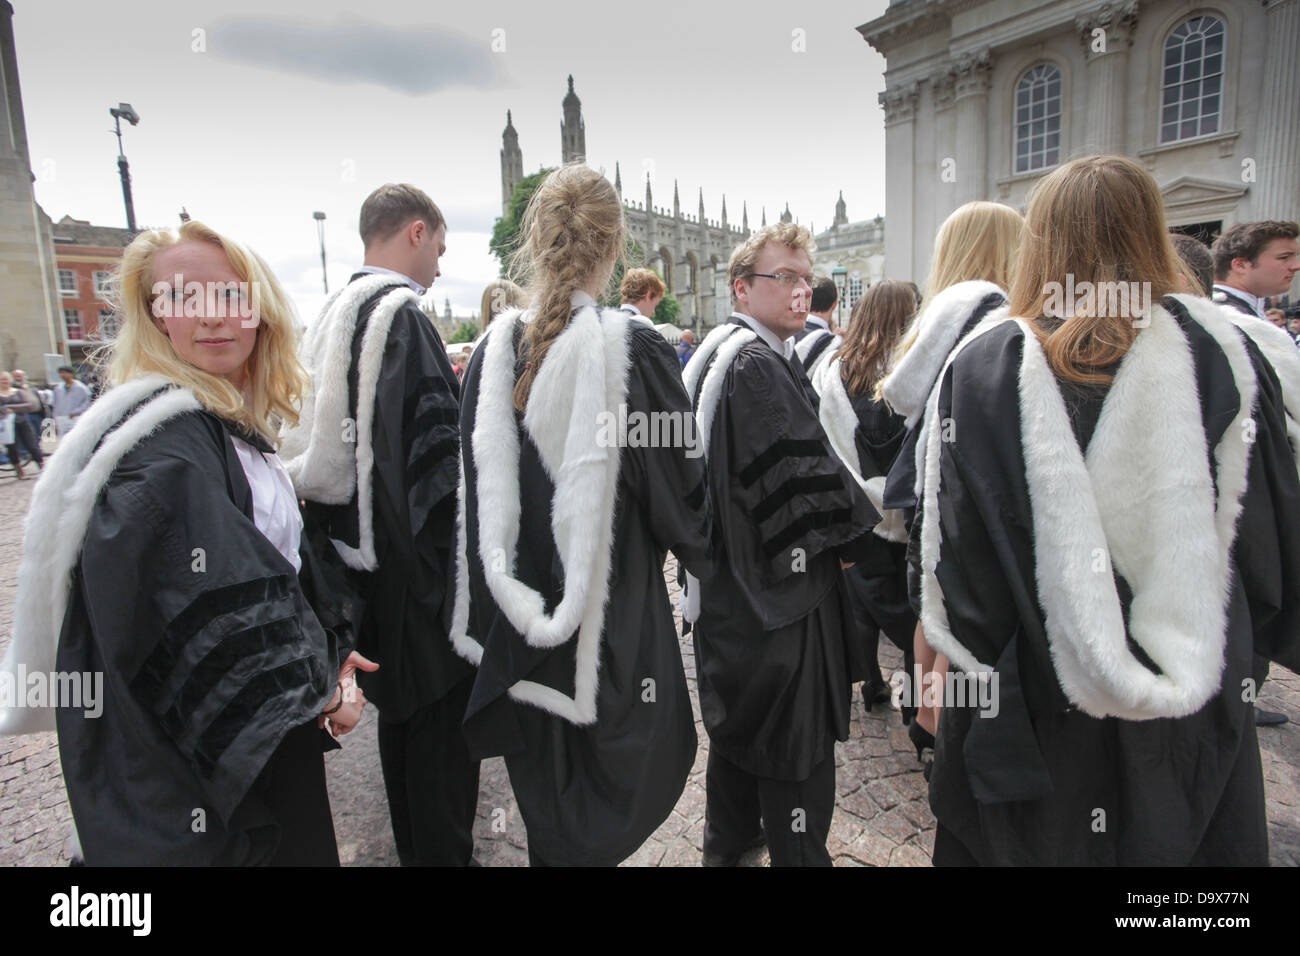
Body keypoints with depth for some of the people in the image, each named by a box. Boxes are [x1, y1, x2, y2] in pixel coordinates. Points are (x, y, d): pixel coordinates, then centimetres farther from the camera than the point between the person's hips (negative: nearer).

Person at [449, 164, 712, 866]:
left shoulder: (496, 348, -4)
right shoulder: (633, 349, -17)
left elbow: (478, 487, 5)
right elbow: (684, 493, -9)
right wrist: (706, 552, 13)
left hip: (520, 632, 4)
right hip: (612, 629, -4)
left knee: (545, 811, 24)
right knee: (597, 826, 17)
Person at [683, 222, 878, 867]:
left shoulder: (723, 351, 14)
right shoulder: (758, 365, -18)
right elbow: (803, 468, -20)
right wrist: (853, 535, -3)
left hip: (732, 580, 11)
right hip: (778, 583, -11)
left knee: (739, 718, 23)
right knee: (795, 740, 3)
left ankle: (728, 843, 40)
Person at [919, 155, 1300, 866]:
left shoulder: (982, 365, -12)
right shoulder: (1219, 351, -6)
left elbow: (951, 543, -10)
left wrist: (973, 659, 4)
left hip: (1031, 698, -2)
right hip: (1191, 713, 2)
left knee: (1033, 835, 19)